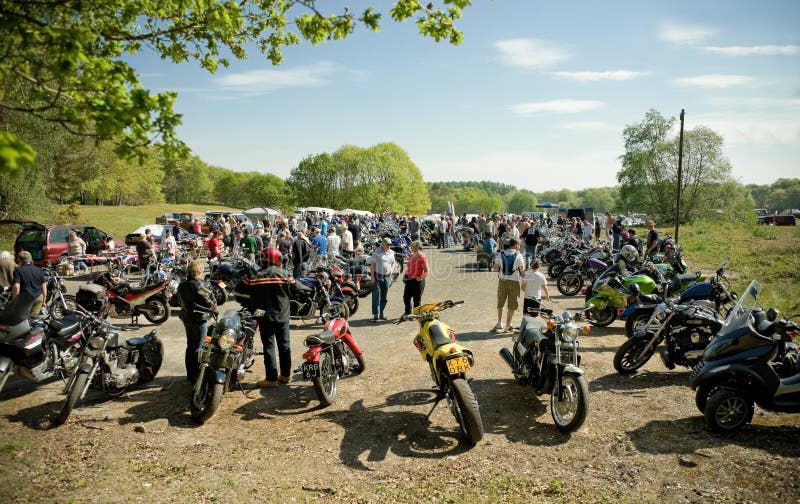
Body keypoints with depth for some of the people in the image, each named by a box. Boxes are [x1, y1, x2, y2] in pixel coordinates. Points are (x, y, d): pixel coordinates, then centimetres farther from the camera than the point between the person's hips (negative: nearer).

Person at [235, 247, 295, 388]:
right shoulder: (286, 275, -5)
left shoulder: (256, 276, -9)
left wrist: (250, 306, 9)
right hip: (283, 316, 2)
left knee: (269, 346, 2)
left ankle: (271, 378, 2)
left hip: (265, 317, -2)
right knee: (284, 345, 14)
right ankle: (286, 375, 23)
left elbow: (240, 293, -6)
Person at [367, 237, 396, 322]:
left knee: (384, 296, 10)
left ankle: (381, 314, 19)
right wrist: (372, 276, -12)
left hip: (387, 277, 5)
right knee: (376, 295, -7)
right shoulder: (377, 252, -6)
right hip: (377, 276, -5)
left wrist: (392, 270, 2)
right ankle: (375, 314, -5)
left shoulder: (391, 253, 10)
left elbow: (393, 263, 23)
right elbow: (372, 264, -6)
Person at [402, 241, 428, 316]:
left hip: (417, 281, -8)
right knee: (406, 297, 15)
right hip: (409, 280, 8)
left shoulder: (422, 258, -16)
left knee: (416, 300, 4)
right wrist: (406, 274, 10)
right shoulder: (412, 256, 10)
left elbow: (426, 272, -16)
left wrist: (421, 278, -28)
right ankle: (407, 312, 33)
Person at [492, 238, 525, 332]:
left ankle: (499, 323, 19)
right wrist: (522, 275, 15)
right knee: (512, 305, 8)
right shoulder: (518, 255, -7)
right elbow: (522, 270, -5)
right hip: (514, 282, -3)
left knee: (500, 304, 18)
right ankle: (508, 325, 12)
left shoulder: (501, 254, 1)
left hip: (502, 281, 3)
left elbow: (495, 268, 0)